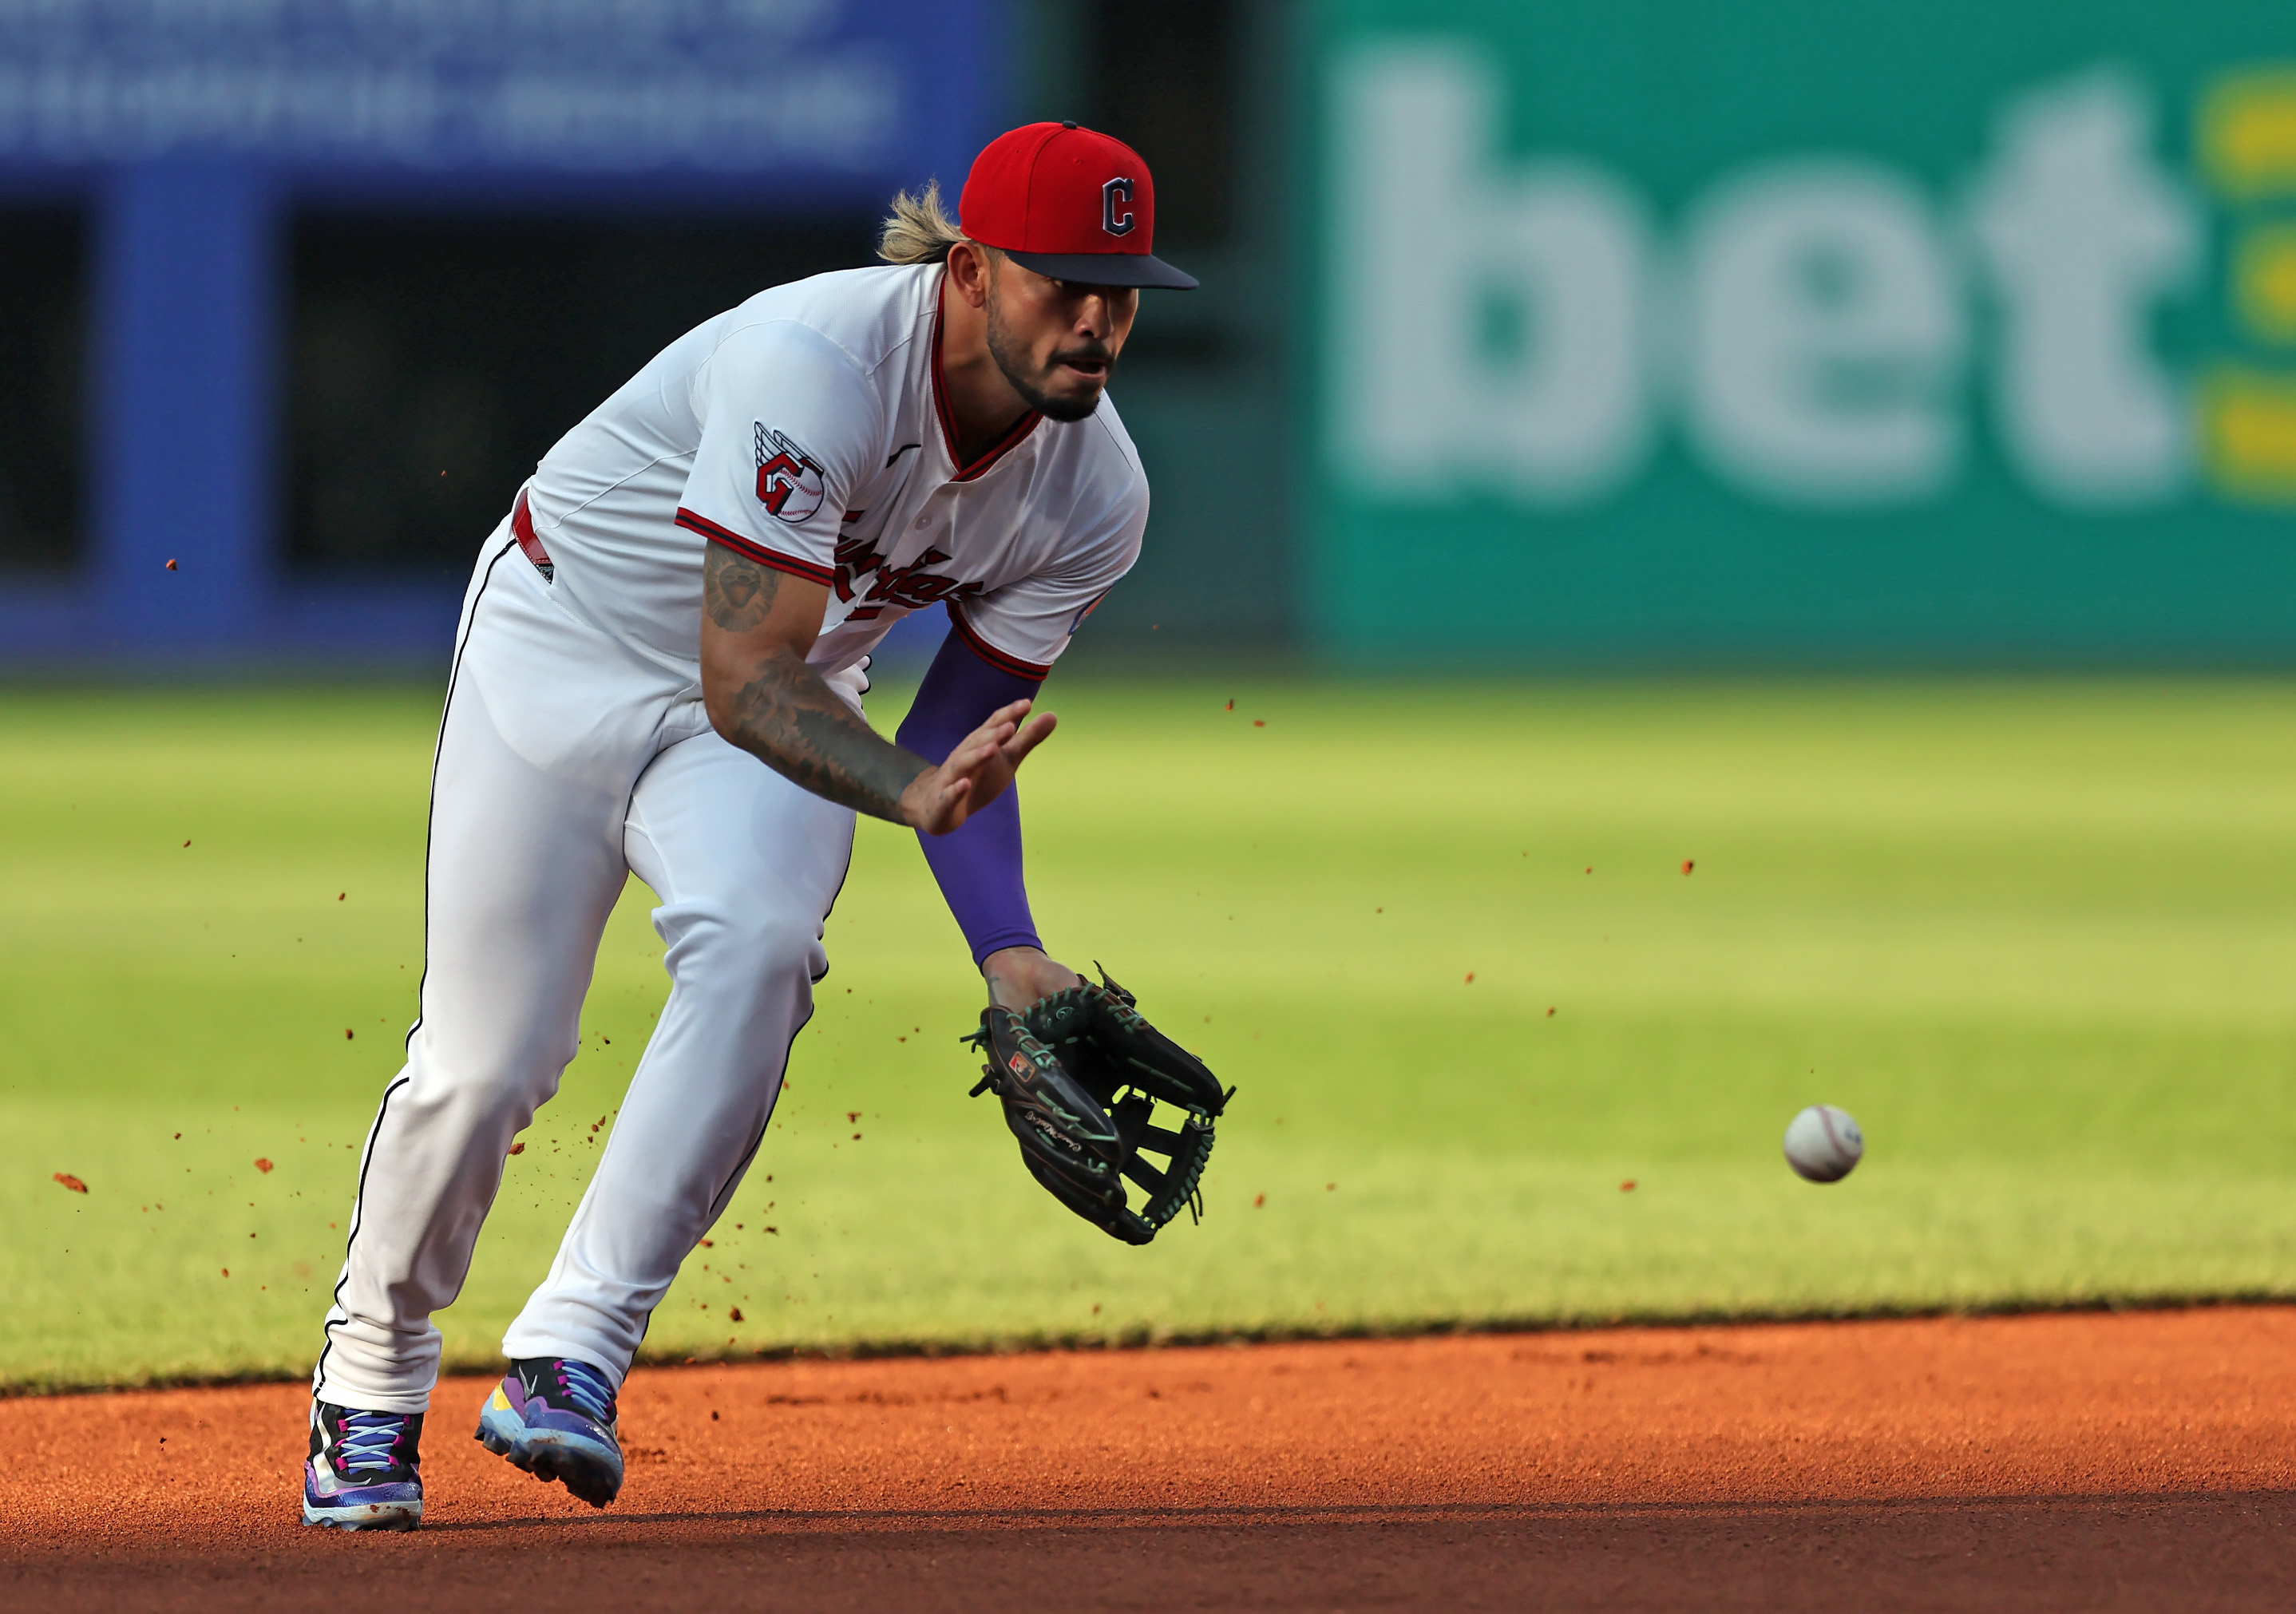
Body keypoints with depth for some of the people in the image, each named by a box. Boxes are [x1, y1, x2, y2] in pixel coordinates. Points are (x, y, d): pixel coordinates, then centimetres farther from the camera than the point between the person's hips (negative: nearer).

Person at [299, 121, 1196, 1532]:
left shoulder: (1094, 494, -16)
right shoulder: (817, 366, -35)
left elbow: (968, 726, -6)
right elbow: (746, 679, -37)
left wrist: (1010, 955, -20)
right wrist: (913, 791, -53)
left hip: (785, 697, 4)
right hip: (567, 649, -4)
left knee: (754, 946, -28)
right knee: (487, 1062, -4)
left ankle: (572, 1358, -27)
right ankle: (372, 1380, 25)